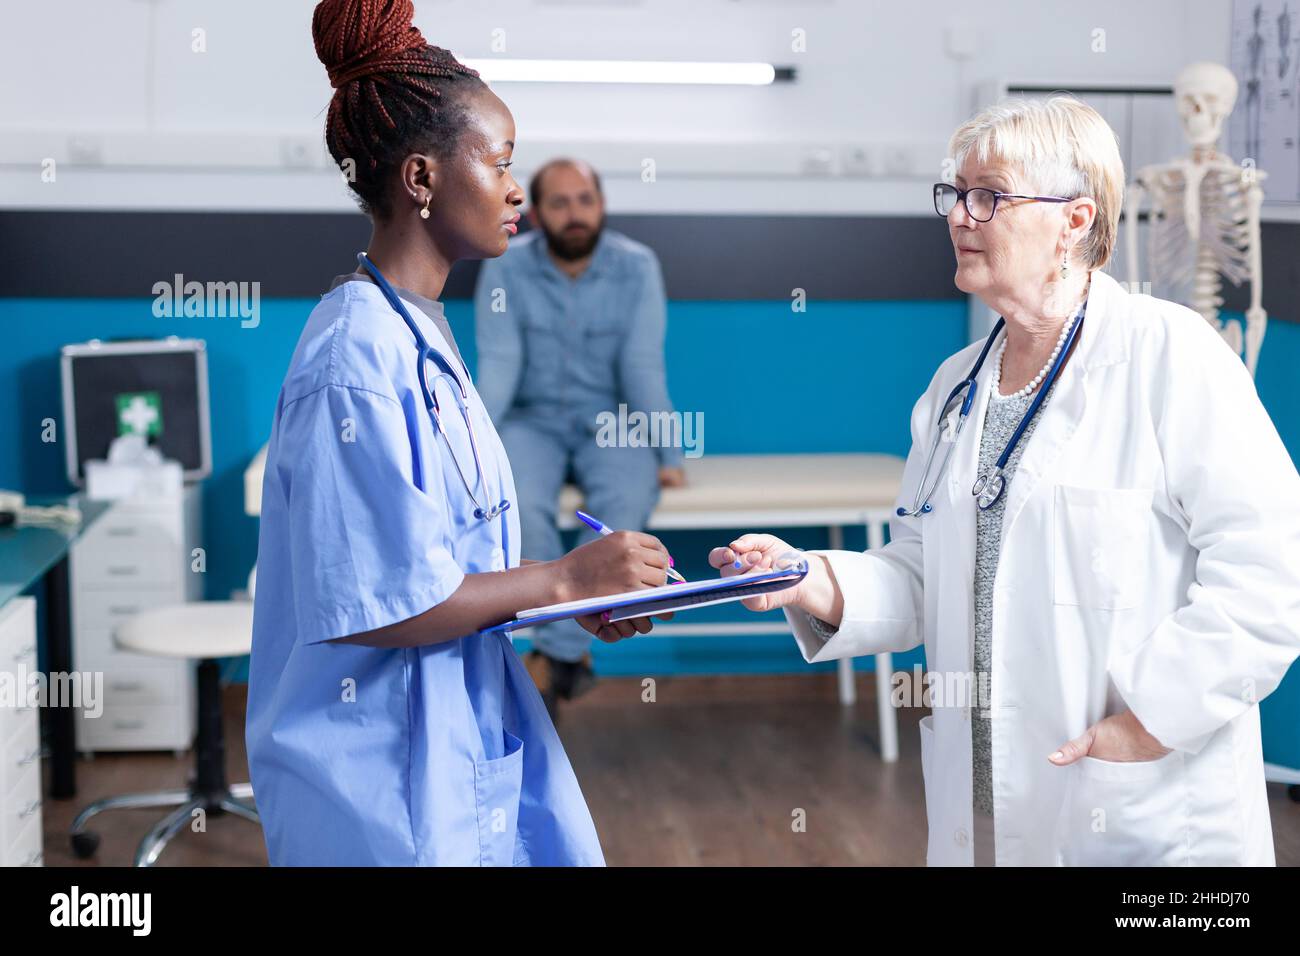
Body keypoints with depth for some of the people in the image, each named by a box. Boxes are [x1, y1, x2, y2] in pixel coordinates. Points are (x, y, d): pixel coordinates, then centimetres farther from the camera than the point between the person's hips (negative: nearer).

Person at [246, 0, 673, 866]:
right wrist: (565, 579, -13)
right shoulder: (359, 357, -20)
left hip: (465, 741, 9)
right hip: (389, 771, -9)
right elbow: (383, 607, -23)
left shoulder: (418, 334, 9)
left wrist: (578, 597, 3)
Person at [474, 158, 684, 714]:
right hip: (535, 420, 0)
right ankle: (573, 651, -16)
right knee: (518, 503, -33)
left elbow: (643, 366, -8)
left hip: (610, 421, 0)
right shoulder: (505, 269, -6)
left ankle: (552, 654, -20)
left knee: (626, 502, -33)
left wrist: (668, 454, -16)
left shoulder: (637, 267, -6)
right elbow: (498, 363, -12)